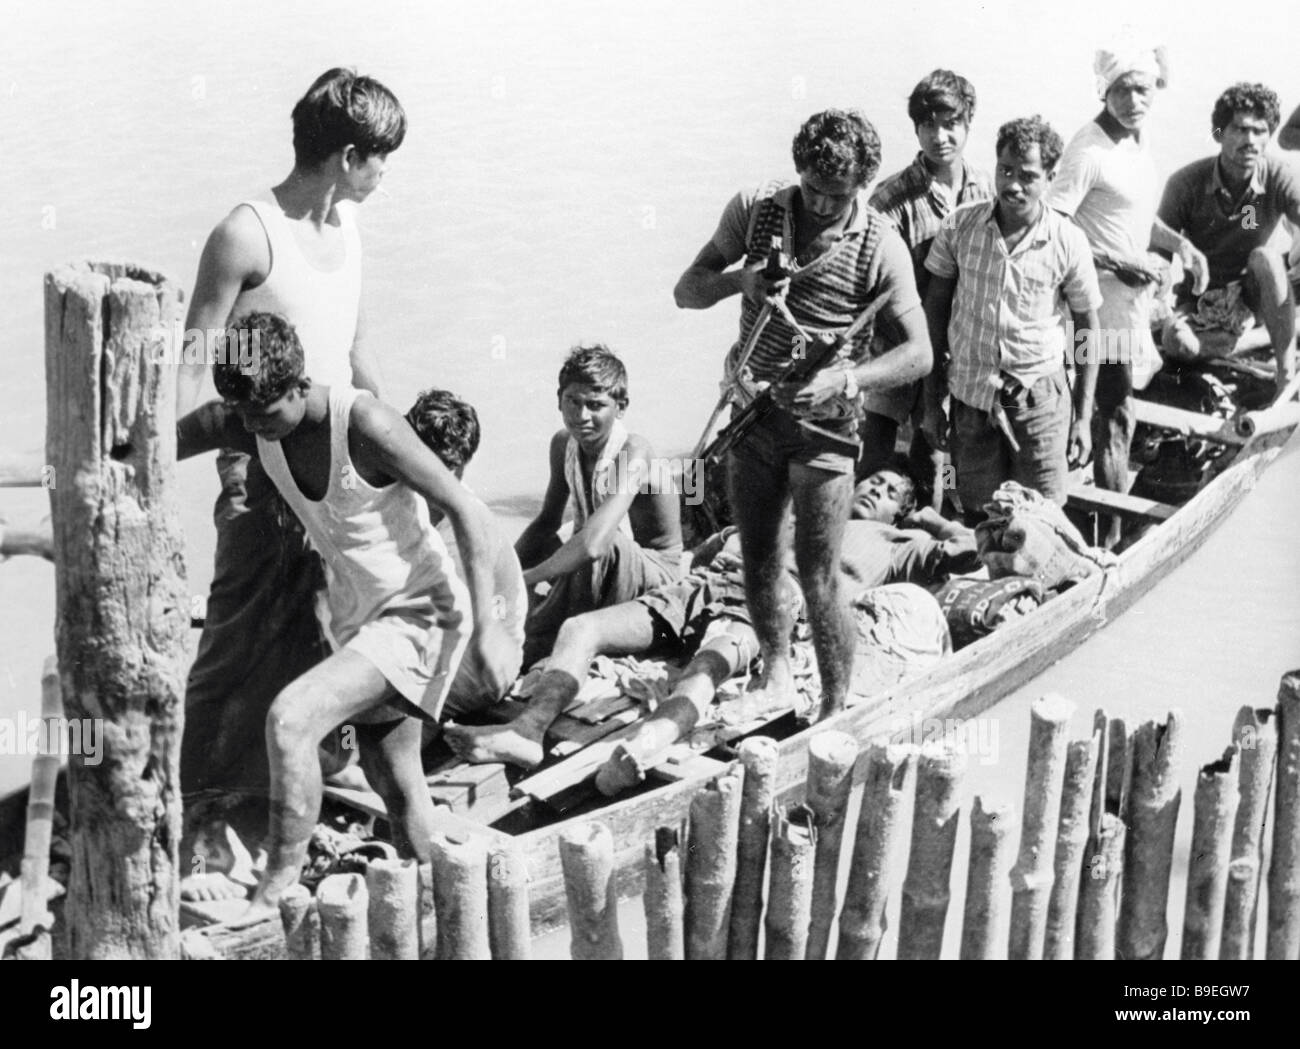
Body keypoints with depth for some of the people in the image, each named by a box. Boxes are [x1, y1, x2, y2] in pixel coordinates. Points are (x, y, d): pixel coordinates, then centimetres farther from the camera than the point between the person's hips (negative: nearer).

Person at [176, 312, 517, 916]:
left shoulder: (365, 425, -25)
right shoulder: (244, 425, -6)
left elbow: (469, 513, -22)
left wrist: (486, 627, -25)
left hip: (420, 612, -8)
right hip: (356, 617, 8)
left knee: (288, 719, -22)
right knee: (393, 784, 15)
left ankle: (277, 890, -12)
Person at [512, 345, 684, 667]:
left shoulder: (633, 454, -29)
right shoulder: (563, 444, -6)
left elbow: (592, 545, -40)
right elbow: (547, 522, 7)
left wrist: (523, 579, -34)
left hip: (654, 572, -7)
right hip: (602, 572, 7)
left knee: (608, 545, -37)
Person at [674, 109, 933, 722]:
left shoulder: (881, 247, -13)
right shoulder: (755, 210, -5)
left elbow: (918, 353, -12)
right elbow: (686, 292, 0)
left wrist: (846, 379, -29)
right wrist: (739, 280, -22)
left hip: (824, 423, -3)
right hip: (751, 411, 3)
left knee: (818, 579, -5)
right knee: (759, 564, 14)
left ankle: (835, 710, 11)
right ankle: (775, 662, 40)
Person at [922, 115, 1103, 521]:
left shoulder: (1068, 242, -7)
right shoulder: (960, 225, -4)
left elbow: (1088, 327, 3)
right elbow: (935, 309, 5)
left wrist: (1083, 417, 2)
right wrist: (932, 401, 5)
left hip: (1038, 398, -1)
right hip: (970, 396, 2)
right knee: (979, 522, 8)